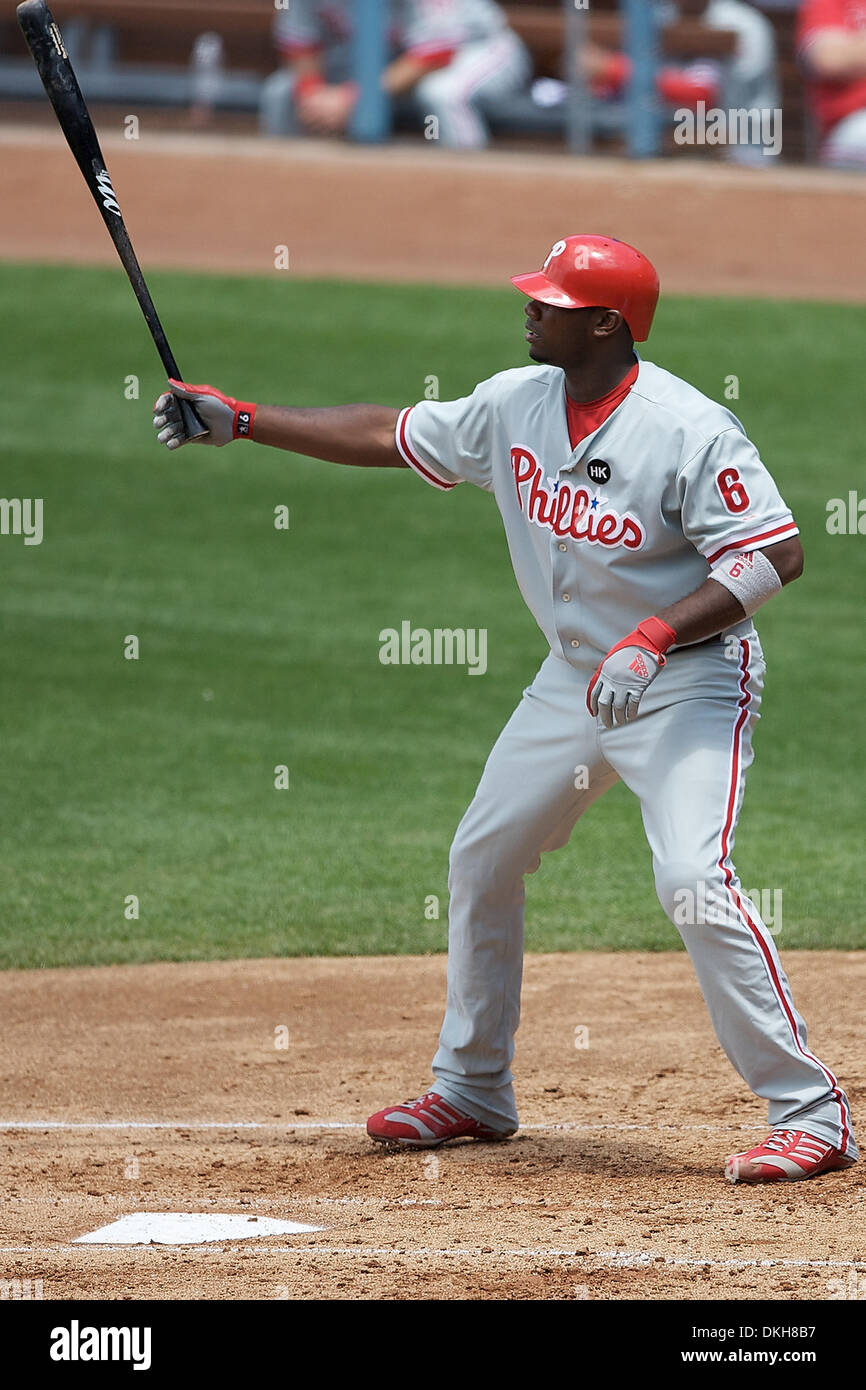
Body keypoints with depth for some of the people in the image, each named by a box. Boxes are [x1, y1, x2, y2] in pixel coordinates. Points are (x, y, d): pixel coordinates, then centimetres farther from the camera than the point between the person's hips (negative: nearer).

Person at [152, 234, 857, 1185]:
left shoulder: (689, 431, -22)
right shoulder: (515, 404, 0)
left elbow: (777, 555, -26)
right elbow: (387, 437, 11)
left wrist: (653, 638, -34)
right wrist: (237, 420, 9)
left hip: (688, 680, -8)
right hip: (575, 677, 8)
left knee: (693, 882, -23)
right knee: (481, 858, 14)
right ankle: (472, 1091, 30)